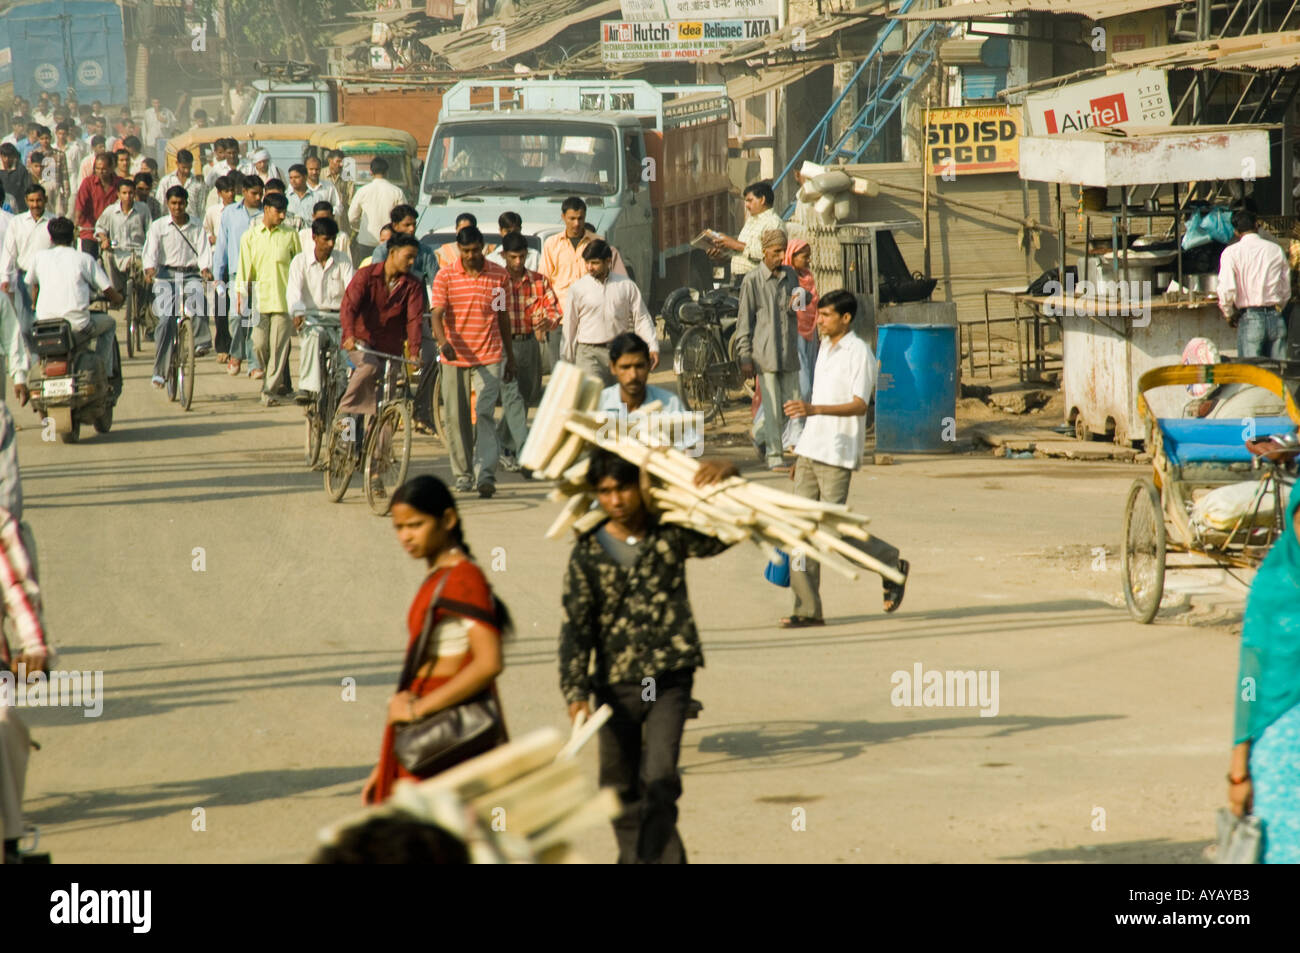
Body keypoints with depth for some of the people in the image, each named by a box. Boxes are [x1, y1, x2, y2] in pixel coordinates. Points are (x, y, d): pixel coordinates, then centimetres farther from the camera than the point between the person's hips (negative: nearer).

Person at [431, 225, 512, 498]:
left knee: (484, 414, -13)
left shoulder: (498, 275, 5)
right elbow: (437, 314, -9)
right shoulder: (445, 276, -1)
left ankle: (485, 475, -19)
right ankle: (463, 473, 20)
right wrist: (443, 342, -30)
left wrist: (510, 357, 18)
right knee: (456, 419, 6)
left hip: (489, 357, -1)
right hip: (454, 357, 1)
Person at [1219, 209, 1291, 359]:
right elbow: (1286, 291, 12)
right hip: (1276, 318, 3)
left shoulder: (1231, 252, -3)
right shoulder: (1276, 249, 8)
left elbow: (1226, 290, -11)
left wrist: (1229, 314, 6)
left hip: (1249, 318, -3)